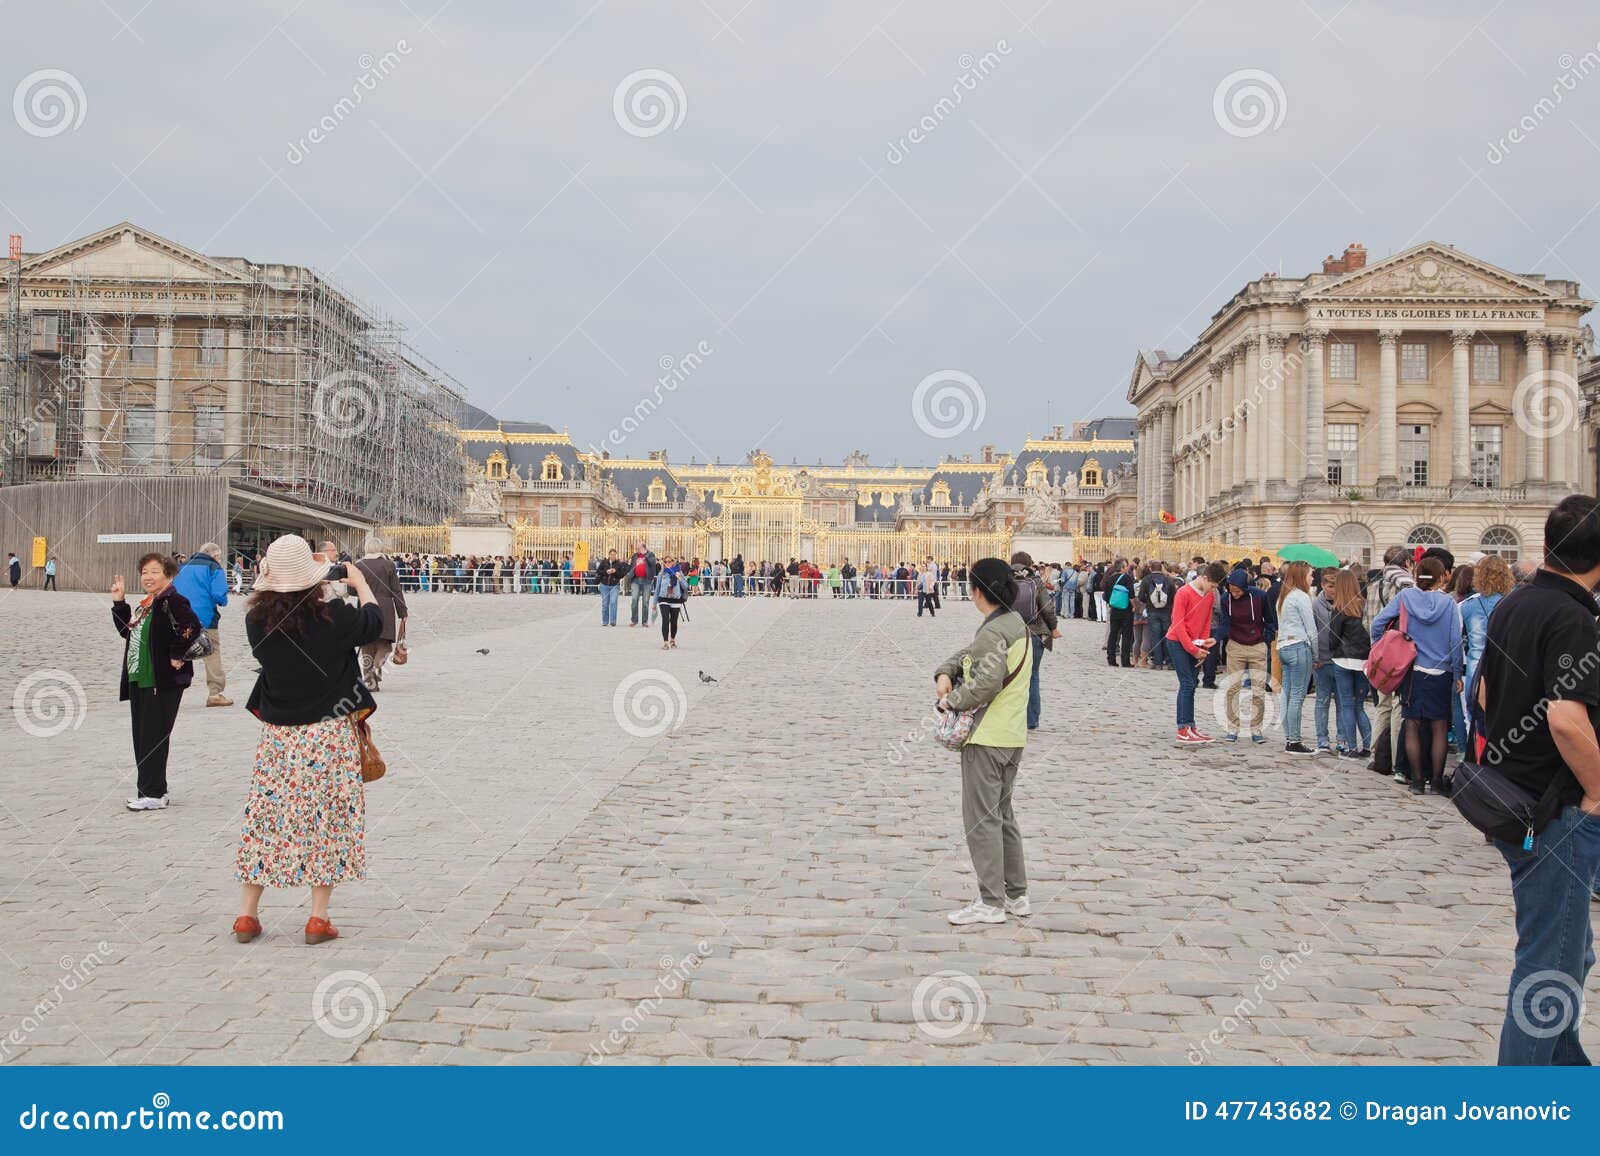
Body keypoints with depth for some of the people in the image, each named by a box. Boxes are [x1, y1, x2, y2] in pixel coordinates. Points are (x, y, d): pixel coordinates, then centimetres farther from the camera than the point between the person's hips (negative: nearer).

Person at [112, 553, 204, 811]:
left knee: (153, 737, -6)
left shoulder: (173, 602, -14)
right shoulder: (145, 605, 16)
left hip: (163, 683, -10)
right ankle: (151, 789, 22)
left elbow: (193, 629, -27)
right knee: (141, 737, 13)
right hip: (139, 681, 10)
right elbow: (127, 631, 24)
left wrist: (177, 657, -19)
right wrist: (119, 603, 16)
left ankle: (154, 794, 0)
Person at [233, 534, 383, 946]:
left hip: (277, 733, 3)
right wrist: (360, 583, 19)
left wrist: (311, 588, 19)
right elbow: (373, 623, 3)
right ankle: (318, 918, 6)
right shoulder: (333, 617, -15)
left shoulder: (258, 620, -8)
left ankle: (246, 915, 15)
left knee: (265, 814, 11)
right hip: (329, 732, -3)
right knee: (326, 818, 5)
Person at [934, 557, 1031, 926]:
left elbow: (987, 682, -28)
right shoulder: (1015, 622, 10)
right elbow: (970, 653, 14)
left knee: (981, 818, -2)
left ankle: (991, 902, 2)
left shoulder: (993, 632, -20)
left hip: (987, 737, -10)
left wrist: (952, 700, -13)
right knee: (1001, 813, 19)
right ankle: (1016, 895, 24)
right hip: (1012, 734, 10)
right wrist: (945, 673, -2)